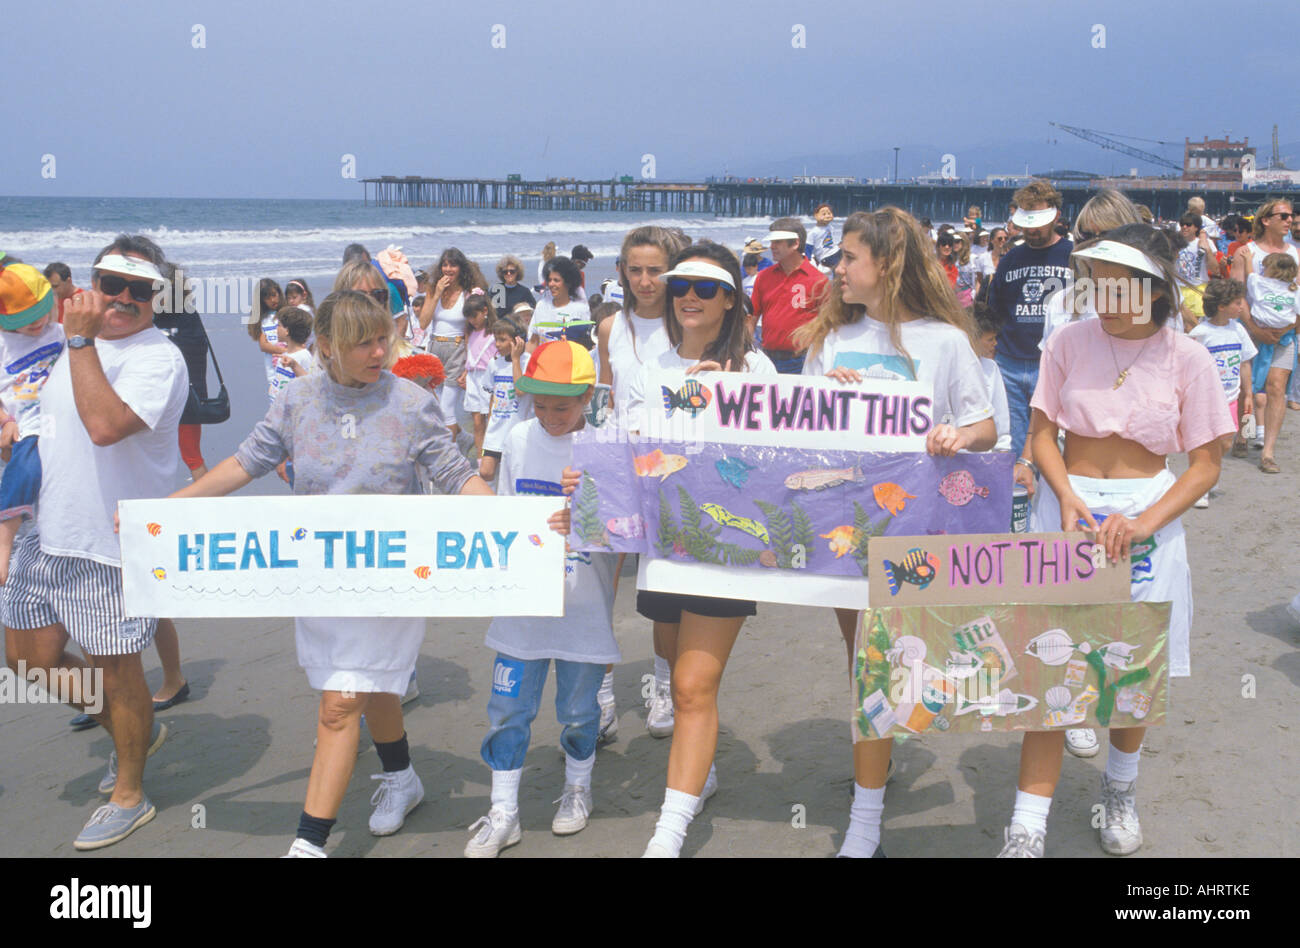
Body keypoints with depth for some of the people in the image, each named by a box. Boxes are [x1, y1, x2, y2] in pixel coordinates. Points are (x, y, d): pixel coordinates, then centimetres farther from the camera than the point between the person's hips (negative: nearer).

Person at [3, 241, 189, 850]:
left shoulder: (157, 357, -16)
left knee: (116, 670, 4)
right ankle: (135, 727, 36)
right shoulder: (77, 341, 11)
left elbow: (104, 425, -32)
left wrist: (81, 340, -27)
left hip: (113, 543, -8)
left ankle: (128, 795, 24)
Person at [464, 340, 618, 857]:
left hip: (583, 605, -2)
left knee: (578, 708, 12)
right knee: (508, 707, 6)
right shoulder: (520, 438, 1)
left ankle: (577, 787, 38)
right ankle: (503, 813, 19)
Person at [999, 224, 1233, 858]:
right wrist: (1067, 497, -15)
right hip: (1067, 507, 0)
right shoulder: (1069, 341, -3)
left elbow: (1204, 466, -2)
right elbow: (1042, 433, 2)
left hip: (1148, 514, 0)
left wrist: (1143, 523, -17)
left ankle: (1120, 786, 38)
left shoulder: (1186, 360, -5)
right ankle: (1028, 826, 0)